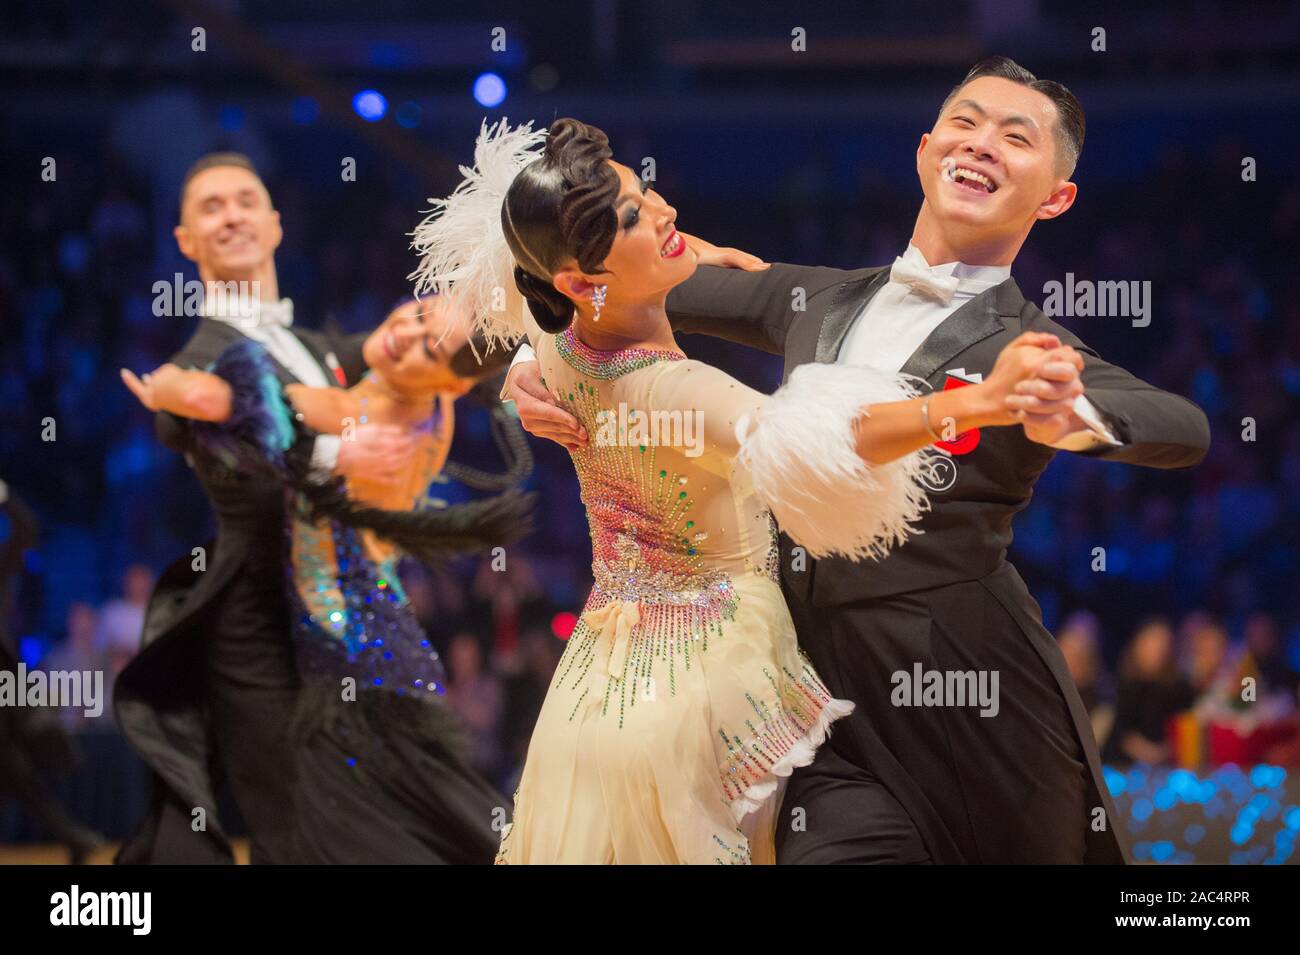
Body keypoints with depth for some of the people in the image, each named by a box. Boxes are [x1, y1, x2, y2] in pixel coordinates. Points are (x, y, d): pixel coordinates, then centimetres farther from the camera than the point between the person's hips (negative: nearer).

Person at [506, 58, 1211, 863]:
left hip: (976, 703, -3)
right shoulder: (821, 300, 10)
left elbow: (1186, 429, -24)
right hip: (833, 701, 3)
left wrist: (1077, 419, -45)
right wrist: (536, 362, 1)